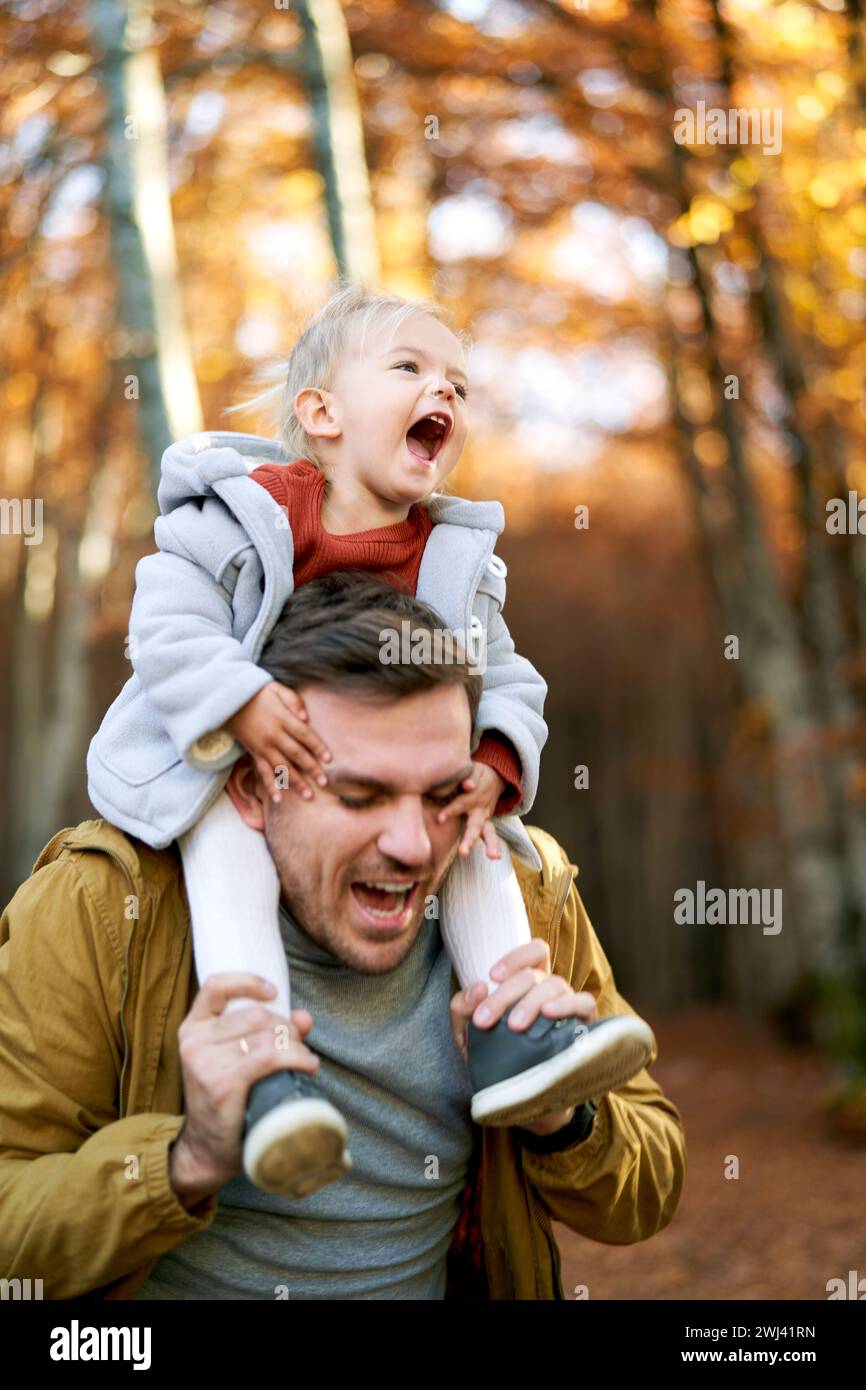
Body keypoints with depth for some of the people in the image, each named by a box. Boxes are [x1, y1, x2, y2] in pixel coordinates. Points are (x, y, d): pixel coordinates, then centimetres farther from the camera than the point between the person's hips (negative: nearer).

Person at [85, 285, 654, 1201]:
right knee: (228, 837, -33)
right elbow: (168, 618, -18)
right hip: (228, 764, -4)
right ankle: (265, 1068, -41)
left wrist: (494, 765, -18)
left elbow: (506, 683, 3)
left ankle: (511, 1036, -16)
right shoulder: (247, 513, -11)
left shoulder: (459, 561, 2)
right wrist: (240, 703, -32)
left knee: (478, 837, -15)